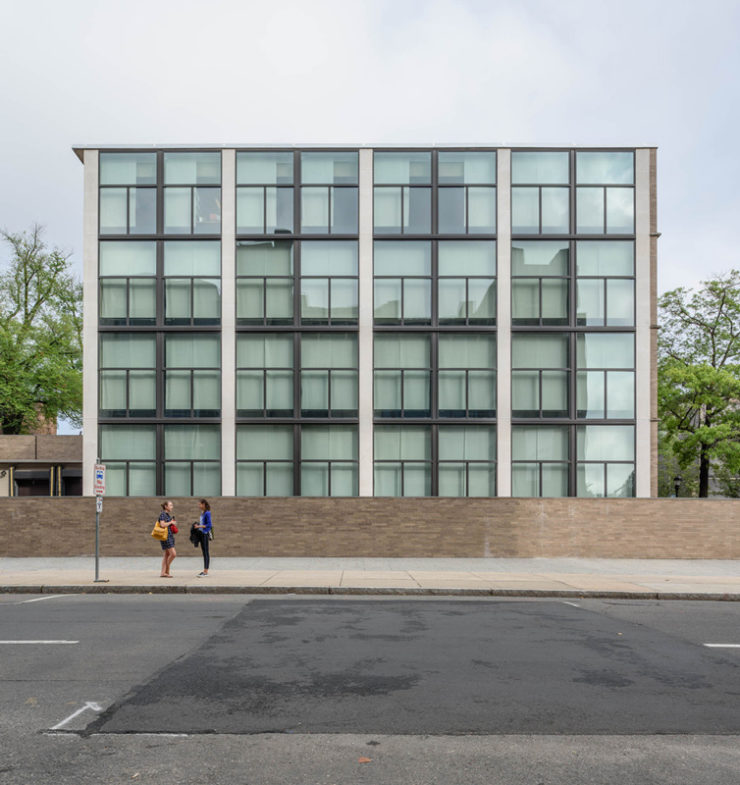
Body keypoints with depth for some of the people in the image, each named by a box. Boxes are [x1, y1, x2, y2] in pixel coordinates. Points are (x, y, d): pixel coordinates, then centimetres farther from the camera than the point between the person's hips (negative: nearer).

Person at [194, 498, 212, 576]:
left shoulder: (207, 513, -13)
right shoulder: (202, 513, 13)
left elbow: (209, 525, -17)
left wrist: (199, 526, -17)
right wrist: (198, 524, 7)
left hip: (205, 534, -9)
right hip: (201, 533, 9)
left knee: (206, 552, -7)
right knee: (204, 552, 11)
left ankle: (206, 571, -8)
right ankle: (204, 571, 16)